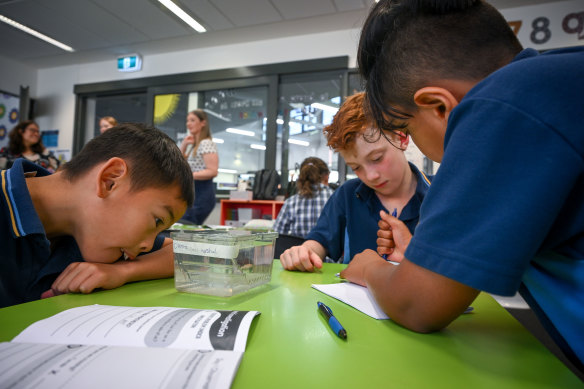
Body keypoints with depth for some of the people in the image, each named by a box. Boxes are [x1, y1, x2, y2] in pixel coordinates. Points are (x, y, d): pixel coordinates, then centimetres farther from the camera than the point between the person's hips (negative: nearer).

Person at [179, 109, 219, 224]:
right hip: (191, 191, 9)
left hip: (202, 193, -9)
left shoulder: (206, 143, -9)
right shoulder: (193, 145, 21)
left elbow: (213, 171, -19)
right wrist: (183, 146, 12)